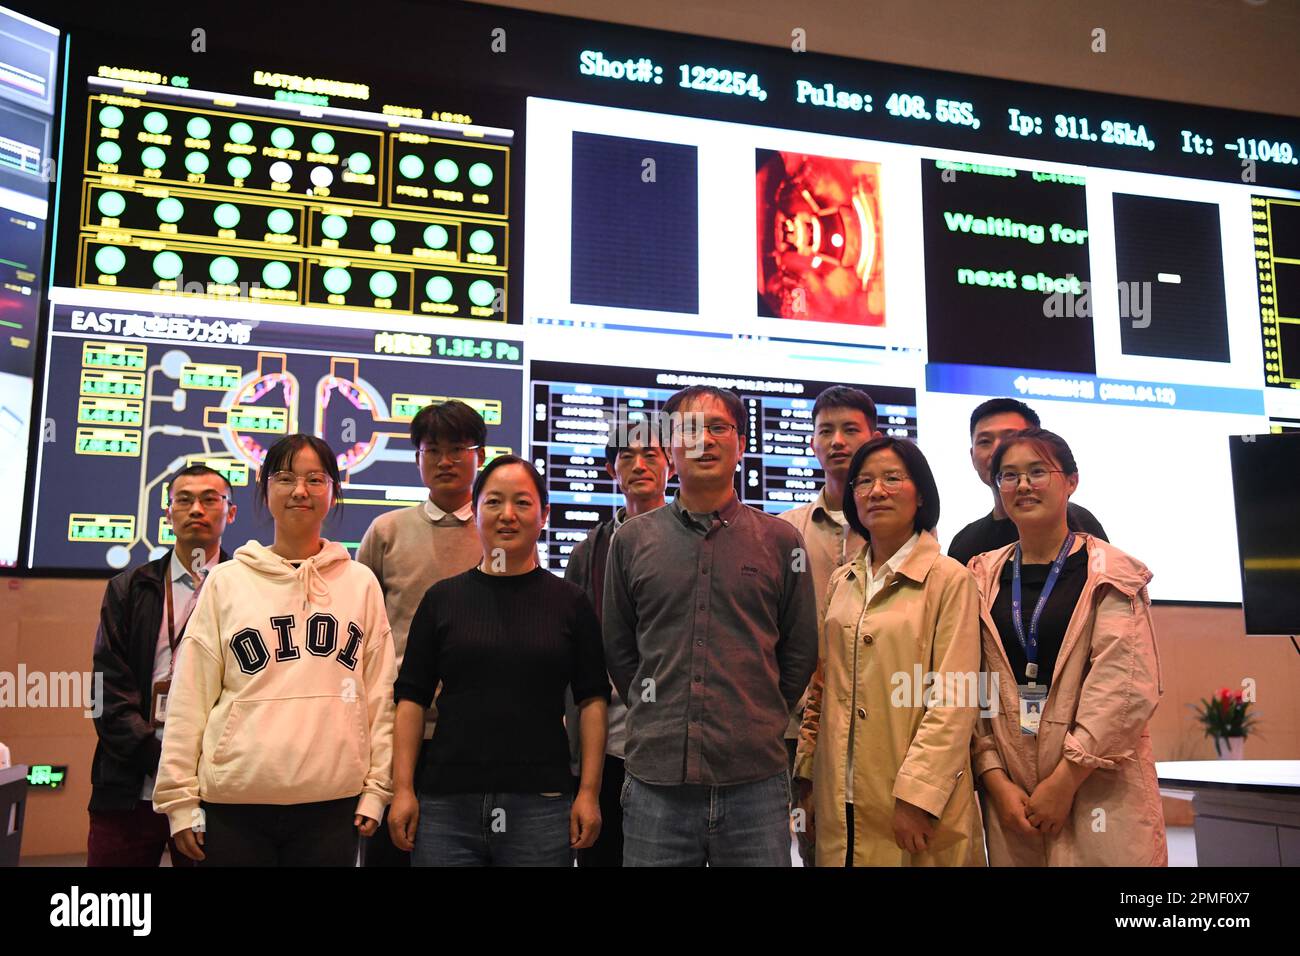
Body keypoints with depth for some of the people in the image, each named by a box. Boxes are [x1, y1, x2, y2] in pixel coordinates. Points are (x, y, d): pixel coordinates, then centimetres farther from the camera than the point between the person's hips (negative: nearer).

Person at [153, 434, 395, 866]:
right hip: (233, 802, 0)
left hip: (333, 803, 1)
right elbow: (191, 698, 4)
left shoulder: (361, 583, 8)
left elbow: (379, 694, 7)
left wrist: (376, 788, 3)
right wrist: (180, 797, 0)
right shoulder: (226, 581, 5)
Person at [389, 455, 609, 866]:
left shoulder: (570, 602, 5)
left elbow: (592, 700, 4)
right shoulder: (441, 598, 7)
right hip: (445, 803, 1)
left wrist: (589, 792, -3)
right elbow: (412, 698, 6)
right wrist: (403, 789, -1)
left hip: (541, 805, -1)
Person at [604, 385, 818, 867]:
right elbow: (617, 650, 13)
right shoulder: (632, 539, 6)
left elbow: (800, 653, 11)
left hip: (756, 780, 0)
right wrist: (661, 720, 10)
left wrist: (759, 724, 9)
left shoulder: (780, 540, 4)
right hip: (657, 781, 1)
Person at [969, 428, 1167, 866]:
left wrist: (1065, 780, -14)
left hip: (1098, 792, -3)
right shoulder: (984, 578, 8)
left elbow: (1126, 687, -11)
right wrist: (996, 780, -7)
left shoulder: (1110, 574, -2)